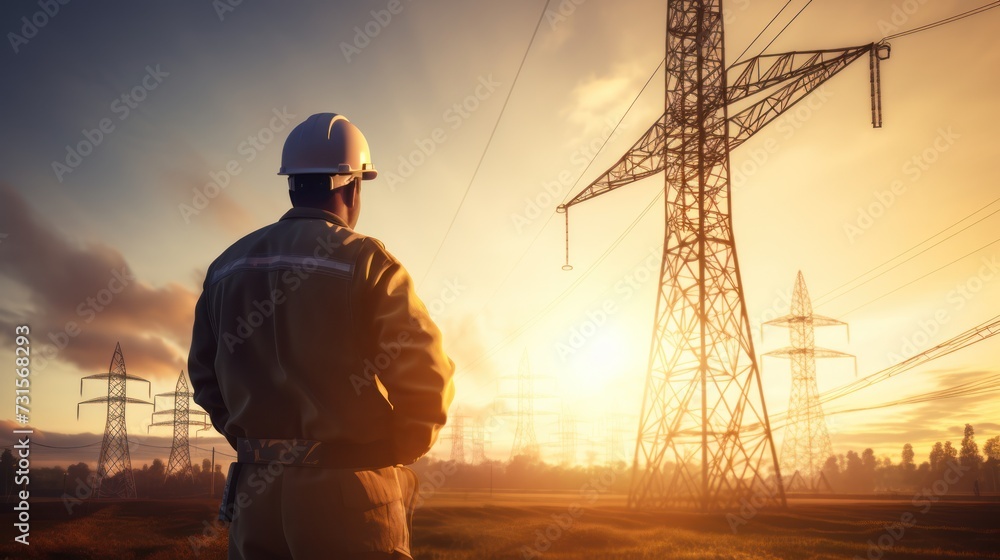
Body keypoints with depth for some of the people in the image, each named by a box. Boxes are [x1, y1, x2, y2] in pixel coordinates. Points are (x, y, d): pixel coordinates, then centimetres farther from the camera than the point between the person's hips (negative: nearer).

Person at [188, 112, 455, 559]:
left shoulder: (227, 266, 9)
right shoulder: (365, 260, -8)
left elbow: (203, 372, 14)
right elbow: (425, 376, -12)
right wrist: (392, 453, 4)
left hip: (256, 491, 5)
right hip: (349, 492, -5)